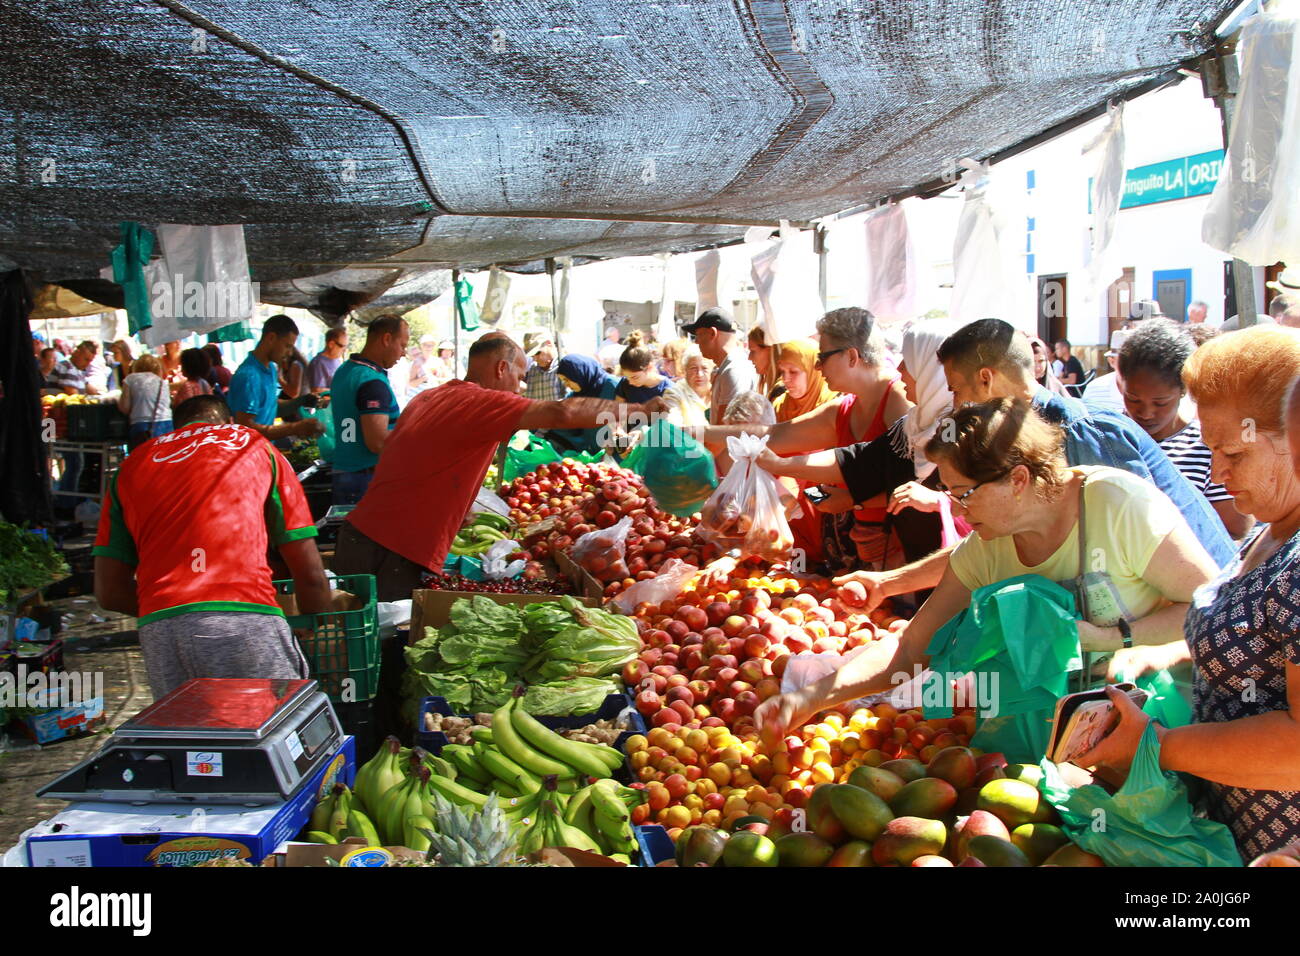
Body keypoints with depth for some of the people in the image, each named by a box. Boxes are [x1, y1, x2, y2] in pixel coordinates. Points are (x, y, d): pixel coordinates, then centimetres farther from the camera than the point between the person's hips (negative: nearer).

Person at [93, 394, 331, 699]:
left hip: (158, 635, 3)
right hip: (246, 617, -3)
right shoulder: (256, 447, 19)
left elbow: (108, 592, 19)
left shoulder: (131, 467, 25)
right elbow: (310, 576, 13)